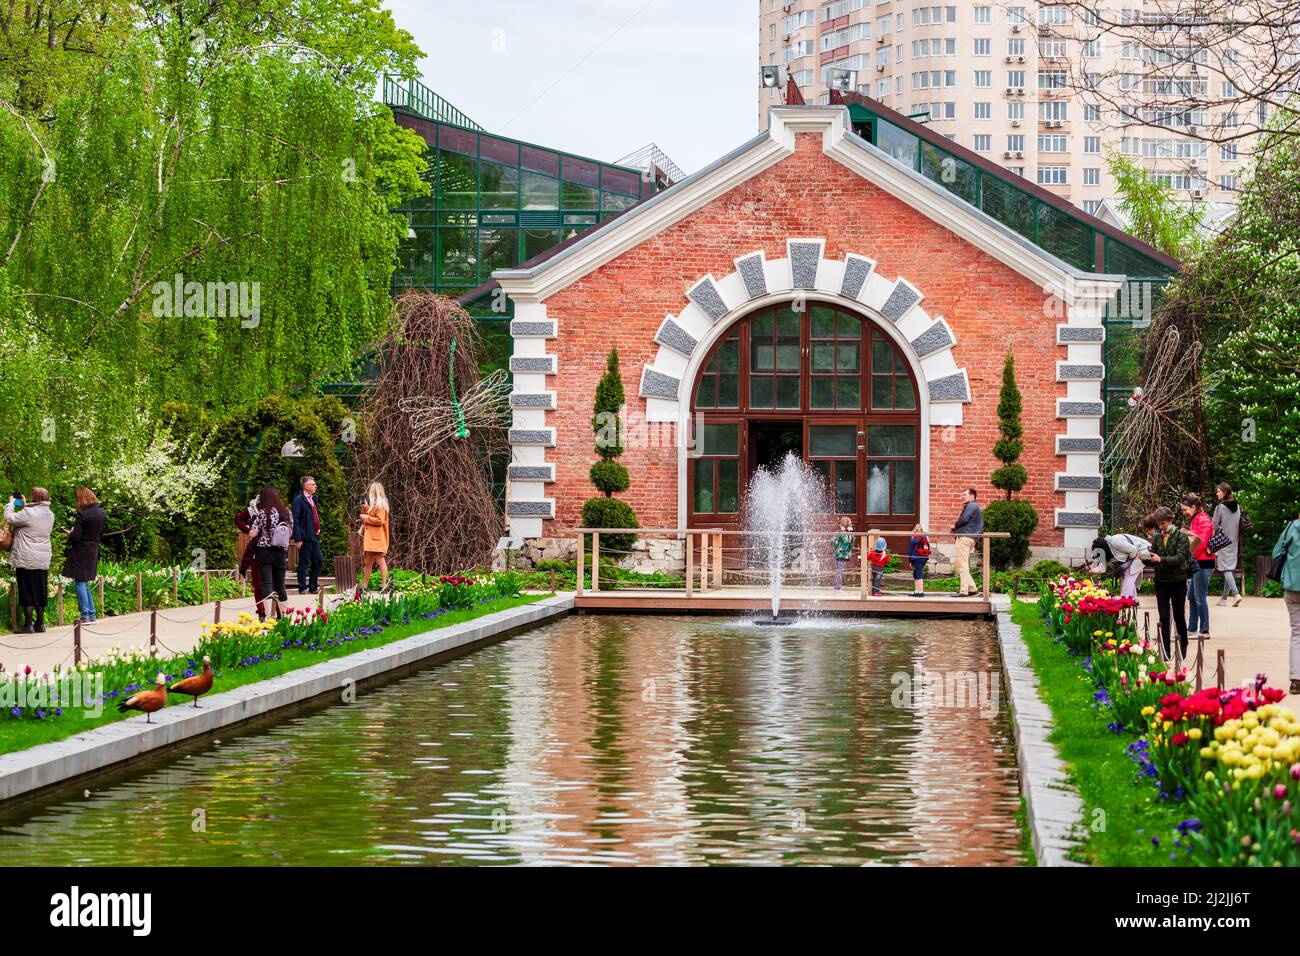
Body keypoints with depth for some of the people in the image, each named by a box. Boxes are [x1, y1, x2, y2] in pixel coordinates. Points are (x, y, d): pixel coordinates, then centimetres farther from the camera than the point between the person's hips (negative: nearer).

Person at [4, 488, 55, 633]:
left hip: (27, 560, -7)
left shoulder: (29, 513, -17)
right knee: (40, 592, 12)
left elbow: (10, 518, -14)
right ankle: (40, 623, 15)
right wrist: (24, 505, 20)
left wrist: (10, 504, 1)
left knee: (27, 592, -1)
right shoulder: (49, 514, 7)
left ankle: (28, 625, 0)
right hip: (43, 560, 7)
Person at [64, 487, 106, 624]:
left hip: (80, 552, -7)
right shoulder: (101, 513, 5)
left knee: (80, 583, -2)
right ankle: (91, 614, 16)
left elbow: (75, 536, -19)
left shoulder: (82, 515, -18)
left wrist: (70, 533, 2)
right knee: (85, 584, 16)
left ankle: (85, 615, -4)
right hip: (93, 552, 7)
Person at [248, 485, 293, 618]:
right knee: (280, 585, 13)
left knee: (267, 585, -3)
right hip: (281, 553, 3)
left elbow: (253, 533, -11)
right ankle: (283, 615, 16)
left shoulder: (262, 513, -11)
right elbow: (290, 533, 10)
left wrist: (250, 529, 10)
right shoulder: (287, 513, 2)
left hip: (264, 552, -3)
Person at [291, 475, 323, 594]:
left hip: (314, 536, 8)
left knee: (318, 560, 9)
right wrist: (298, 539, -19)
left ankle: (313, 587, 19)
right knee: (304, 562, -2)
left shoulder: (313, 499, 15)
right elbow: (296, 520, -15)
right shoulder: (299, 499, -11)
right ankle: (303, 588, 5)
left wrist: (318, 528, 14)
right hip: (305, 537, -8)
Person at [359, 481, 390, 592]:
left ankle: (384, 585, -10)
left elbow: (380, 520, -19)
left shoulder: (380, 505, -11)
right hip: (370, 538, 10)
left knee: (380, 560, -10)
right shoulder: (374, 504, 19)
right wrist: (365, 509, 14)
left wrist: (366, 518, -12)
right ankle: (364, 585, 13)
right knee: (368, 562, 10)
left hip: (377, 539, -10)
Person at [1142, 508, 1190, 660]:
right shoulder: (1157, 538, 8)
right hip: (1161, 581, 4)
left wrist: (1161, 559, -29)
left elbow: (1179, 558, -18)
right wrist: (1145, 558, -15)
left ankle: (1183, 646, 24)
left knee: (1179, 616, 5)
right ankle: (1166, 652, 3)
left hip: (1178, 581, -4)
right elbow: (1153, 559, 7)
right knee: (1164, 618, 2)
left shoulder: (1181, 537, -6)